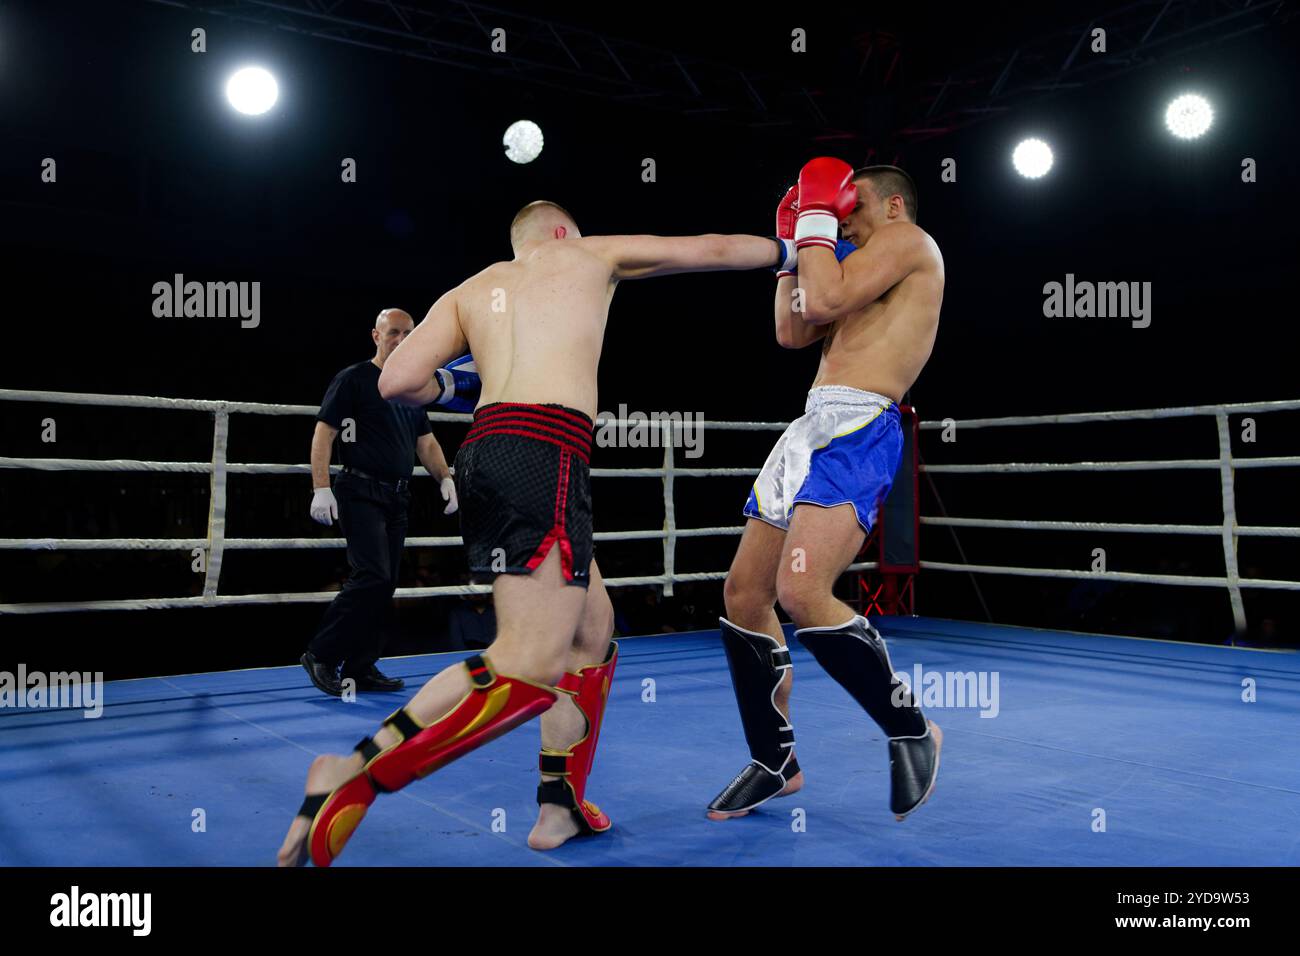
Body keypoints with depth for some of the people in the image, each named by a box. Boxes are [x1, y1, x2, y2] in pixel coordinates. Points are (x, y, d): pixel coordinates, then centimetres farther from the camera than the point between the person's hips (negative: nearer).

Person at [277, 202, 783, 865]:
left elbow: (398, 381, 9)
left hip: (485, 452, 7)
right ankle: (355, 774, -15)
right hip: (545, 451, -7)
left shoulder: (472, 289, 25)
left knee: (593, 633, 18)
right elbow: (712, 251, 29)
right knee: (529, 667, -12)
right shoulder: (590, 254, 20)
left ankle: (560, 808, 19)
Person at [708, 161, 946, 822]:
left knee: (801, 592, -26)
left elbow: (824, 300, -13)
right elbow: (792, 333, 24)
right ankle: (775, 763, 18)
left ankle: (912, 732, -5)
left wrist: (816, 215, 0)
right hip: (810, 428, 10)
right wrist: (793, 242, 24)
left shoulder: (907, 240, 1)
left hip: (859, 428, -10)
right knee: (743, 593, 6)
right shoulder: (863, 269, 29)